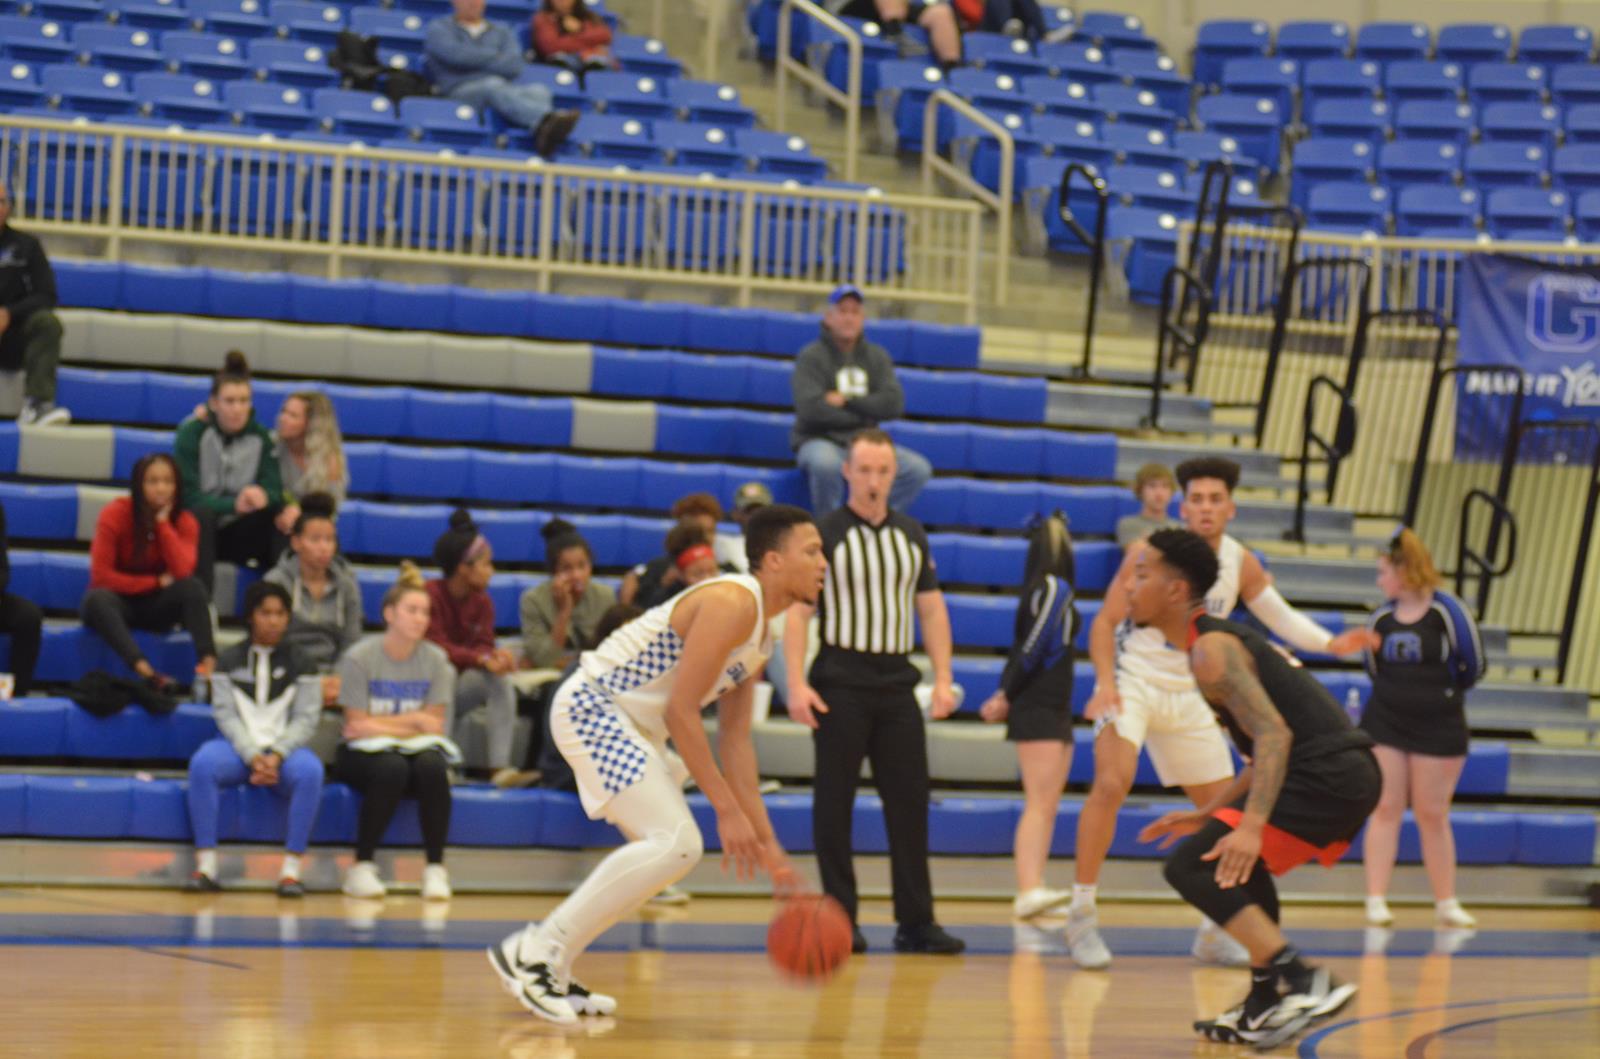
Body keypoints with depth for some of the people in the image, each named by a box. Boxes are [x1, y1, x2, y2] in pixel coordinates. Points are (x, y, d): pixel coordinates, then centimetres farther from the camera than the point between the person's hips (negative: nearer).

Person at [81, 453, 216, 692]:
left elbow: (182, 571, -25)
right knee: (97, 599, -37)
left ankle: (208, 663, -46)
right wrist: (156, 582, -17)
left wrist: (164, 523, -23)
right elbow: (101, 576, -18)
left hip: (156, 607, 2)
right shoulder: (115, 515, -14)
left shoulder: (184, 522, -7)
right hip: (119, 603, -2)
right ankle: (145, 671, -54)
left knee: (192, 587, -28)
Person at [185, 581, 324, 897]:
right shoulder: (229, 661, 10)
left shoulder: (300, 664, 9)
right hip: (238, 747, 0)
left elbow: (306, 718, 1)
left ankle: (291, 868, -32)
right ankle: (205, 865, -31)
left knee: (310, 771, -35)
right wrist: (252, 756, -17)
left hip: (285, 749, 0)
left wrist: (276, 755, -17)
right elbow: (225, 714, 0)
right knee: (202, 764, -33)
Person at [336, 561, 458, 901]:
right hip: (365, 755, -3)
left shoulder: (435, 660, 1)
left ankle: (435, 870, -23)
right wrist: (413, 721, -9)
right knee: (392, 768, -36)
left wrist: (379, 724, -10)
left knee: (433, 766, -32)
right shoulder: (359, 658, -9)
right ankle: (361, 868, -25)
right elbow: (357, 727, -11)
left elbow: (434, 725, -2)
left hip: (417, 748, 3)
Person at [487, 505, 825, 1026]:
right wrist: (727, 810, -21)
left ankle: (551, 974, 16)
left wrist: (765, 839, 11)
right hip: (591, 706, -11)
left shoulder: (760, 634, 13)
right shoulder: (732, 603, -19)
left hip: (629, 724, 11)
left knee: (672, 848, 14)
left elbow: (735, 739, 15)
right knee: (676, 844, -19)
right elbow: (680, 713, -23)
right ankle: (532, 952, -17)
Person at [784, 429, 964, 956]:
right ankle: (841, 921, 4)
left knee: (910, 802, 2)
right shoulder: (824, 534, -2)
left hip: (897, 681, 4)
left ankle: (916, 922, 7)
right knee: (834, 805, -1)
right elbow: (797, 612, -6)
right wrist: (797, 684, -15)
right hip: (840, 684, -4)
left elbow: (931, 608, 15)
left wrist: (943, 678, 5)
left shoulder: (911, 535, 12)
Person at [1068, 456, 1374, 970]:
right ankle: (1081, 915, -18)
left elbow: (1280, 616, 10)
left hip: (1188, 696, 6)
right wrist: (1106, 683, -28)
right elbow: (1105, 621, -13)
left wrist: (1331, 643, -7)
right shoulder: (1150, 552, -15)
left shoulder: (1241, 564, -1)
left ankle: (1214, 933, 21)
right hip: (1132, 680, -6)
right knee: (1112, 782, -28)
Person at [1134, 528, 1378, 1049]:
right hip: (1353, 771, 10)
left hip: (1325, 777, -10)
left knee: (1191, 867, -10)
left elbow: (1273, 734, -20)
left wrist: (1252, 826, -29)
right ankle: (1266, 1005, 33)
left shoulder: (1209, 649, -8)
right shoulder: (1228, 638, 23)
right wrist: (1209, 814, 27)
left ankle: (1302, 982, -19)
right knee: (1240, 863, 31)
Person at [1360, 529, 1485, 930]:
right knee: (1386, 809, -1)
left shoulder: (1445, 611, -11)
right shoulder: (1380, 618, 4)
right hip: (1385, 722, 3)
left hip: (1439, 725, -3)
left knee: (1432, 815, 5)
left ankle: (1446, 904, 18)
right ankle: (1376, 901, -1)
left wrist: (1444, 689, 1)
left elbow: (1473, 668, -8)